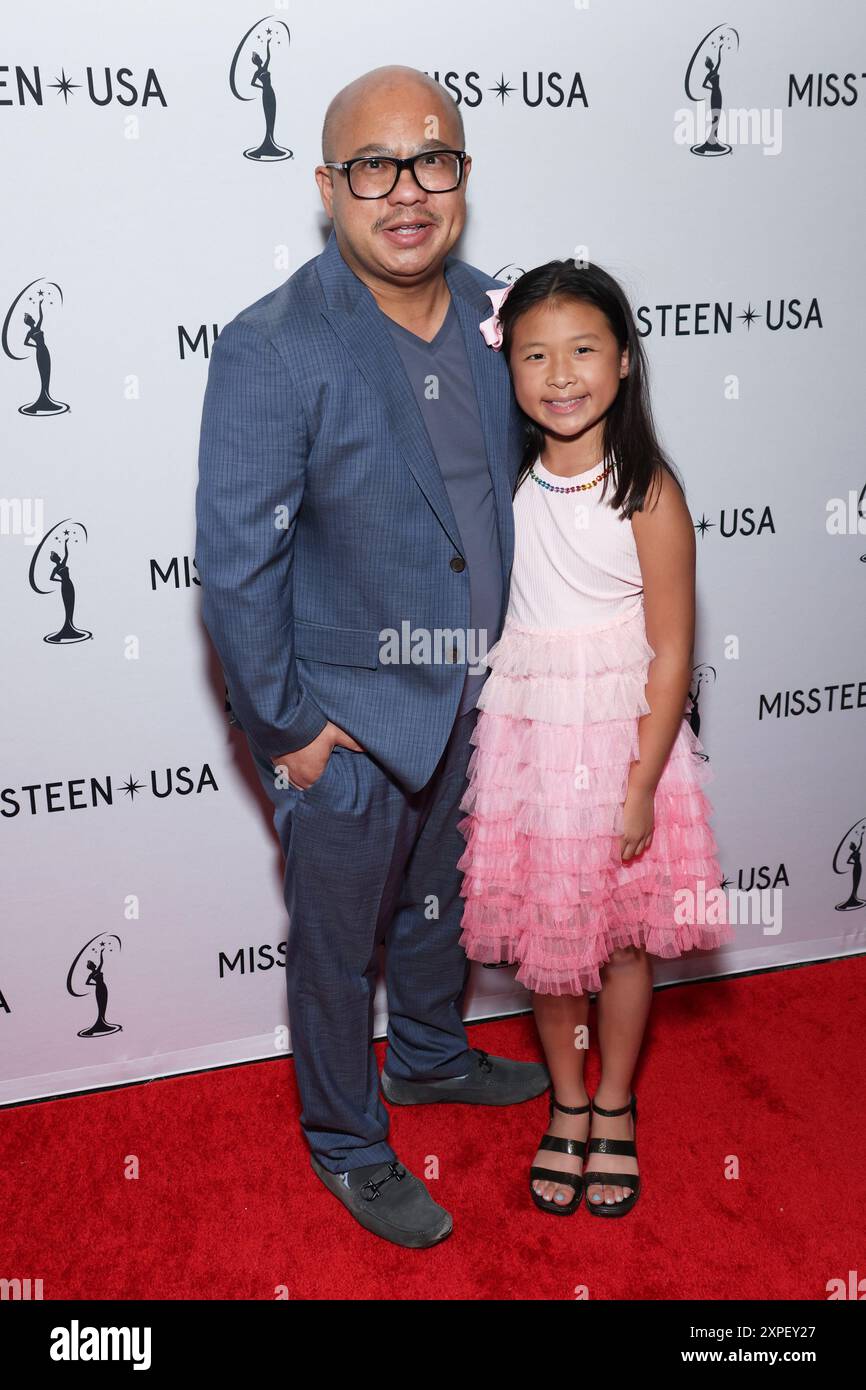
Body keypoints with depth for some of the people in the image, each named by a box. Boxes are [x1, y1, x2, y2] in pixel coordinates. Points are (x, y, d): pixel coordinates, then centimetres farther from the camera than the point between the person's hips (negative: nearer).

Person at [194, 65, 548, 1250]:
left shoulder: (490, 314, -2)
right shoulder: (271, 351, -23)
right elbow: (235, 565, -20)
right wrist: (286, 725, -16)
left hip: (470, 699, 6)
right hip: (346, 717, -6)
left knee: (438, 901, 27)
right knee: (335, 943, 13)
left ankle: (430, 1056, 54)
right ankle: (348, 1148, 35)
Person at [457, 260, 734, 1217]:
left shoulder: (647, 492, -15)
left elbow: (672, 651, -13)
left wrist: (642, 786, -14)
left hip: (622, 736, -3)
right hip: (525, 734, 3)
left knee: (622, 934, 13)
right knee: (540, 929, 14)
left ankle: (615, 1105, 35)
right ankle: (566, 1102, 35)